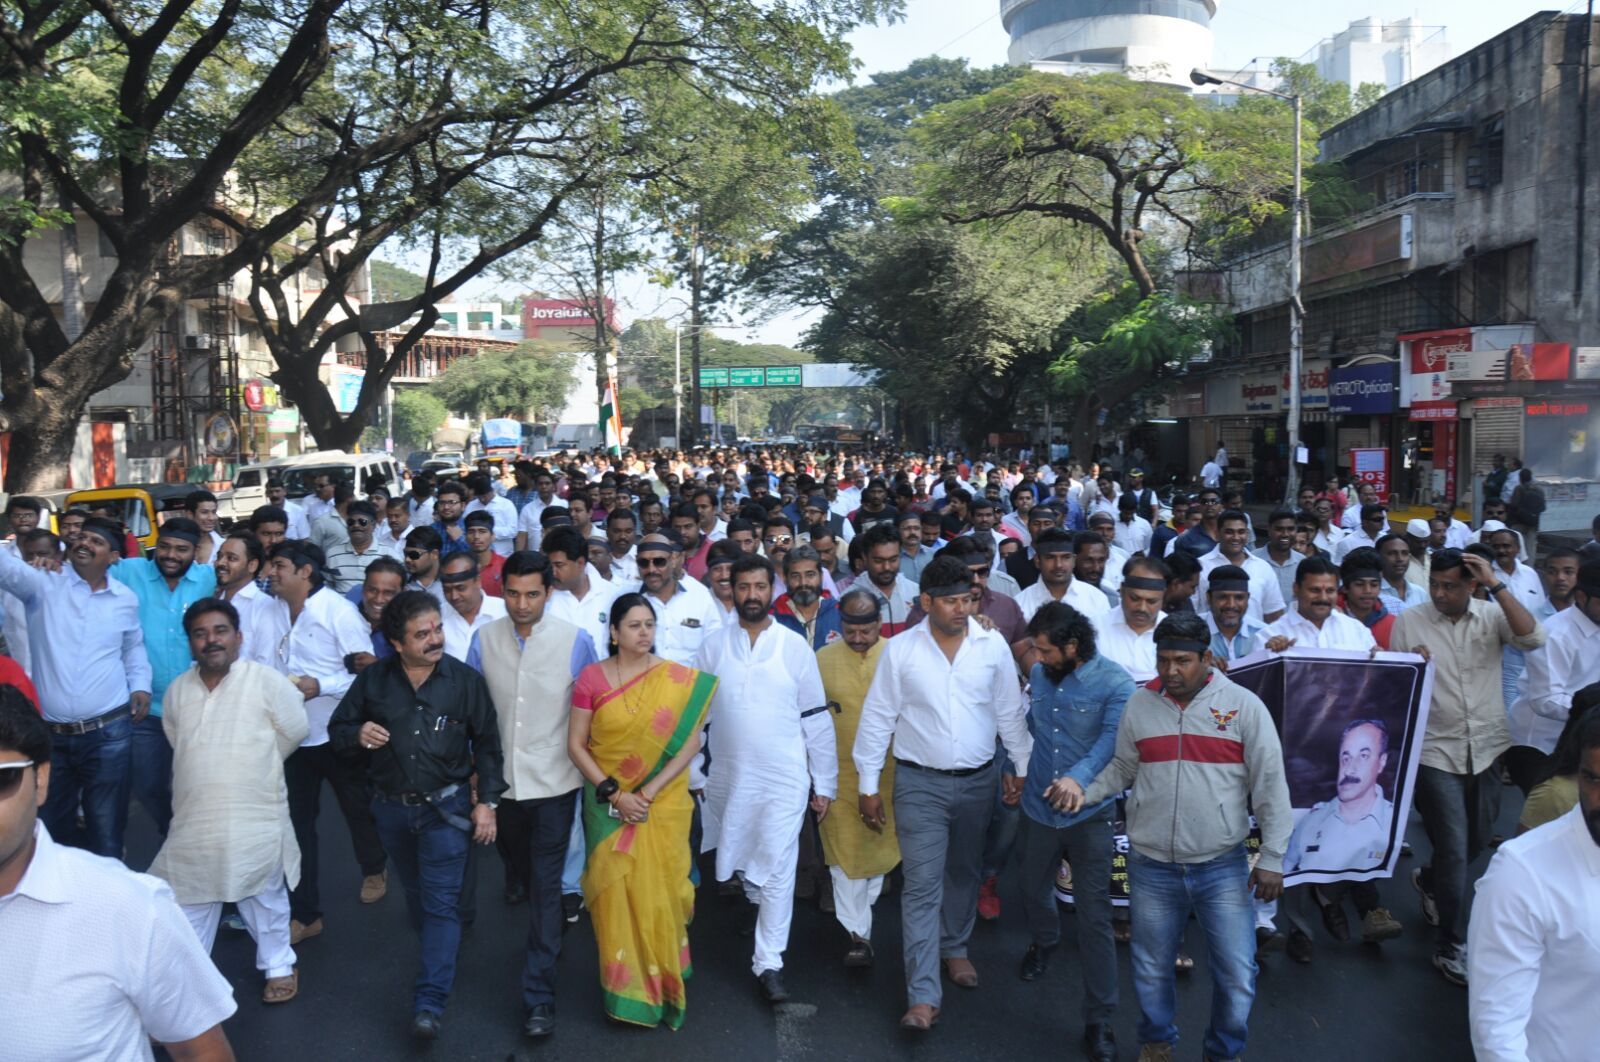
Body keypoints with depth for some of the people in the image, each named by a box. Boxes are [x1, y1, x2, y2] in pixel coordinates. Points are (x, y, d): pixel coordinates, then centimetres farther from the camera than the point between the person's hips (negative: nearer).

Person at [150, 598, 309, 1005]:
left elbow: (295, 731, -3)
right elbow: (179, 745, 19)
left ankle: (279, 966, 33)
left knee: (265, 897, 13)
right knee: (189, 900, 14)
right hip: (194, 819, 4)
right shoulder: (177, 691, 5)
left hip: (256, 818, -3)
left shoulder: (265, 681, -10)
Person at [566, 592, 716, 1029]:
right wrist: (613, 793, -12)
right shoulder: (591, 678, -4)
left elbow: (691, 741, -6)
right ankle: (624, 986, 20)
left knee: (659, 890, 5)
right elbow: (576, 744, -3)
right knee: (615, 890, 4)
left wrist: (650, 790, -14)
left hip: (664, 804, 0)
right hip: (608, 804, 0)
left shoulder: (680, 680, -4)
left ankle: (662, 981, 25)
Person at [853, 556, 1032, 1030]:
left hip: (978, 781, 3)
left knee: (964, 874, 19)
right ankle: (923, 995, -1)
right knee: (922, 887, -5)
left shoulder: (994, 646, -5)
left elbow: (1010, 712, 5)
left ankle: (955, 948, 43)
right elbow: (877, 719, -4)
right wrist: (868, 785, -3)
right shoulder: (900, 650, -9)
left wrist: (1023, 767, 7)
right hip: (920, 783, -2)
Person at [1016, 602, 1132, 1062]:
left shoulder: (1115, 683, -16)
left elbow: (1112, 741, -27)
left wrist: (1079, 777, -41)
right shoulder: (1038, 675, 1)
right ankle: (1045, 942, 58)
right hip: (1038, 808, 5)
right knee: (1033, 890, 24)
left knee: (1094, 917, -2)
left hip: (1090, 816, -5)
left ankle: (1099, 1020, 11)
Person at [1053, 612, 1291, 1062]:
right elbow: (1122, 768, 11)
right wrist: (1085, 791, -7)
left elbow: (1270, 785, -4)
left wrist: (1271, 858, -4)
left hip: (1223, 867, -2)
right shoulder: (1139, 704, 0)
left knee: (1237, 974, 4)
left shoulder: (1243, 705, -7)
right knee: (1151, 970, 16)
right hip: (1151, 867, 2)